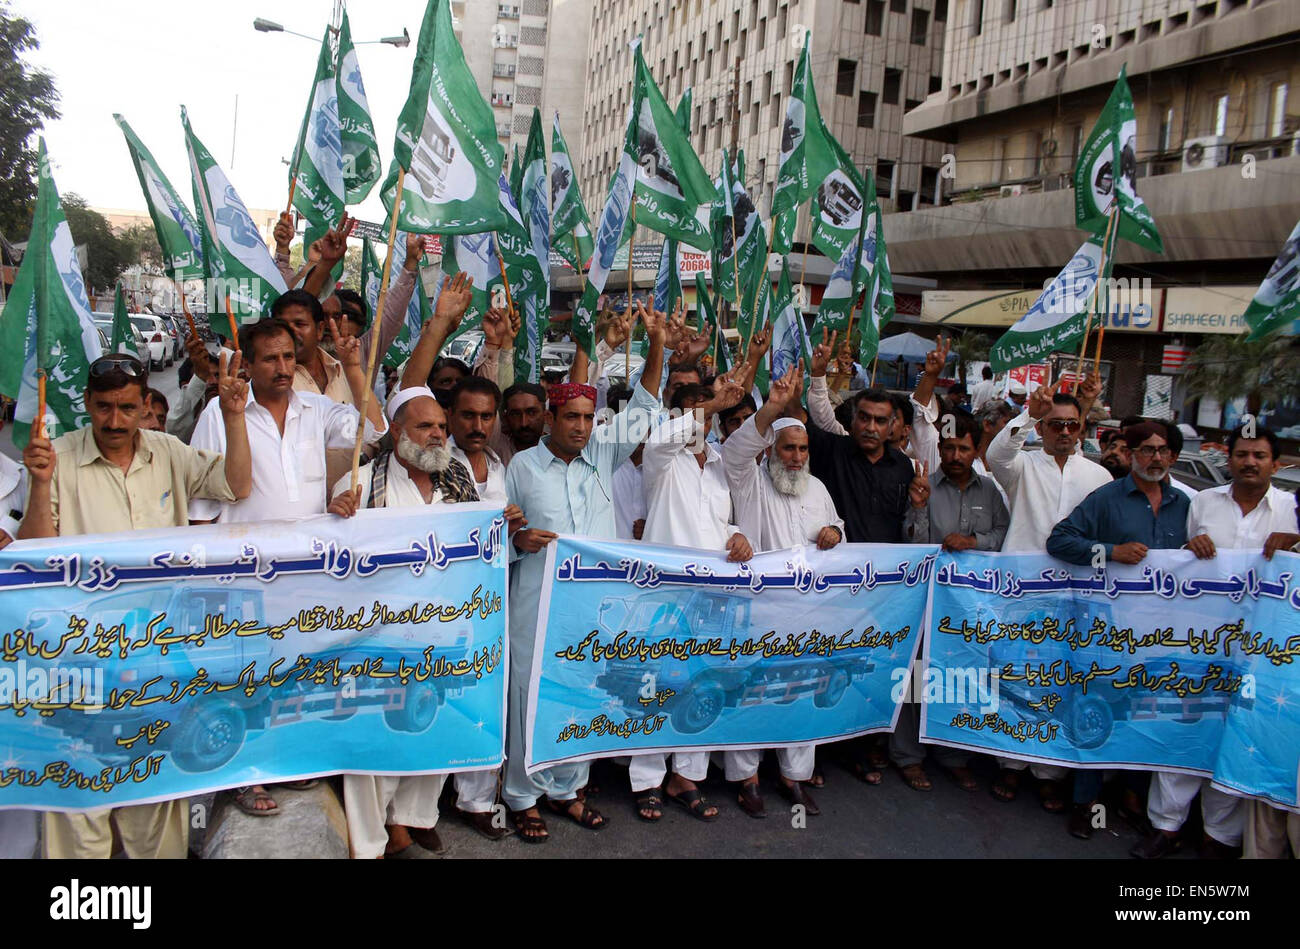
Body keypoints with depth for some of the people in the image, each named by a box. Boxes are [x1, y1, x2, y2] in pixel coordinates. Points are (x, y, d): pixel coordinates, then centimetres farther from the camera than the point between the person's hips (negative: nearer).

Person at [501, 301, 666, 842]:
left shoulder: (603, 456, 9)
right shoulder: (522, 465, 2)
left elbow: (642, 411, 9)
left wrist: (657, 346, 0)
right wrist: (519, 541, -16)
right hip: (539, 602, -3)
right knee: (533, 692, 1)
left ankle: (566, 789, 30)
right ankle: (524, 797, 19)